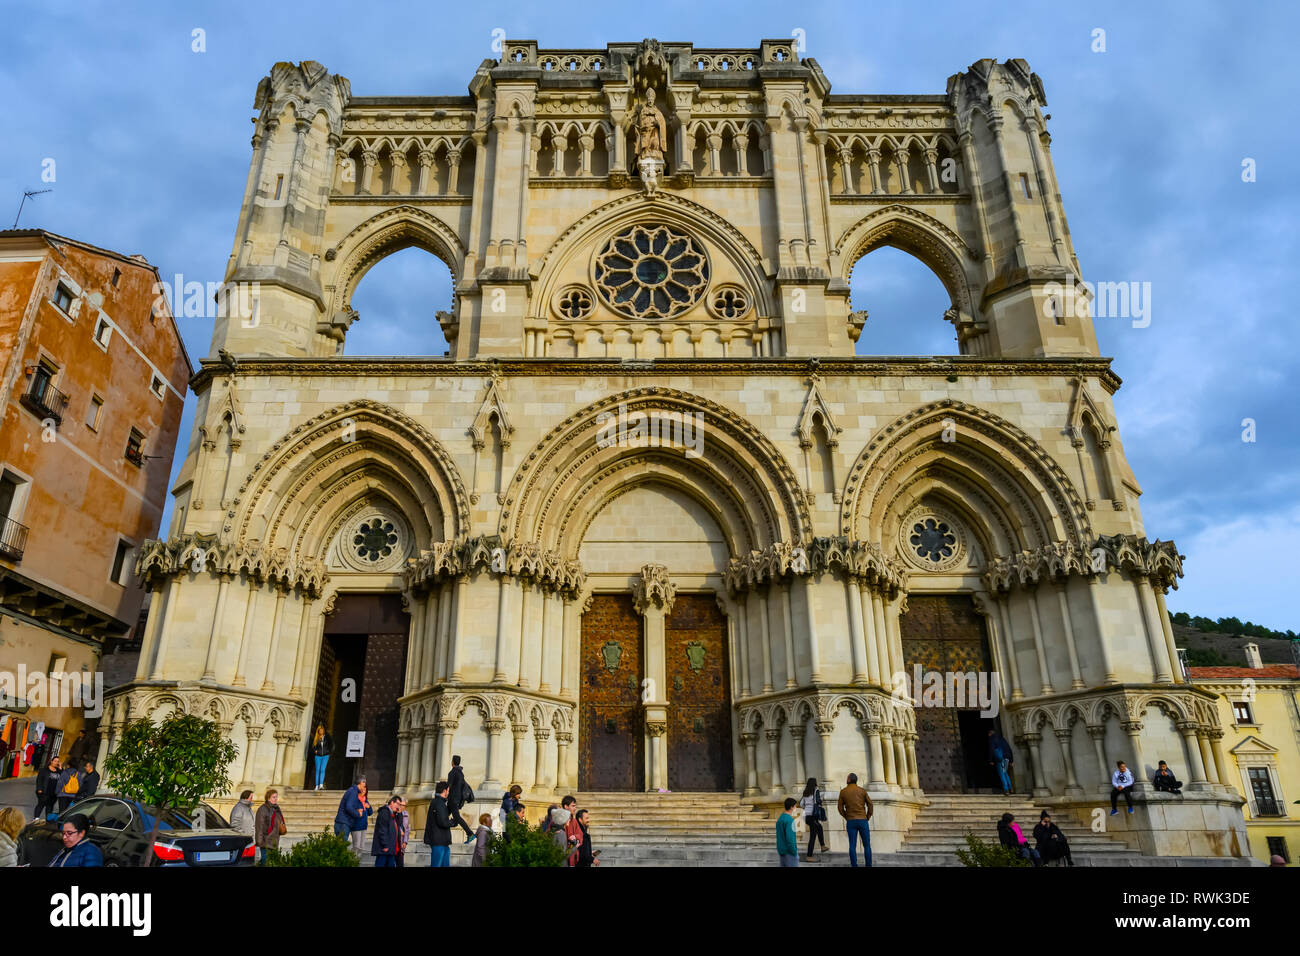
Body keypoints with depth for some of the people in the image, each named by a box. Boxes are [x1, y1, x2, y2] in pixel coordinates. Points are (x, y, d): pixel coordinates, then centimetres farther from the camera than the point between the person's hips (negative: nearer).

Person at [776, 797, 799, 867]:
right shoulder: (789, 820, -19)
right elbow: (789, 838, -23)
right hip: (789, 851, -8)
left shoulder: (780, 818, 8)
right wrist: (794, 852, -15)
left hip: (781, 850, 8)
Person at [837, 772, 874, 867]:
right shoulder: (862, 790, 2)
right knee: (867, 845, 7)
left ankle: (854, 866, -4)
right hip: (862, 820, 0)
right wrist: (867, 818, 9)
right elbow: (870, 805, 0)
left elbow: (840, 807, 4)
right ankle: (868, 865, 3)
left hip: (850, 822, 0)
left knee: (852, 846, 1)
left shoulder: (843, 792, 3)